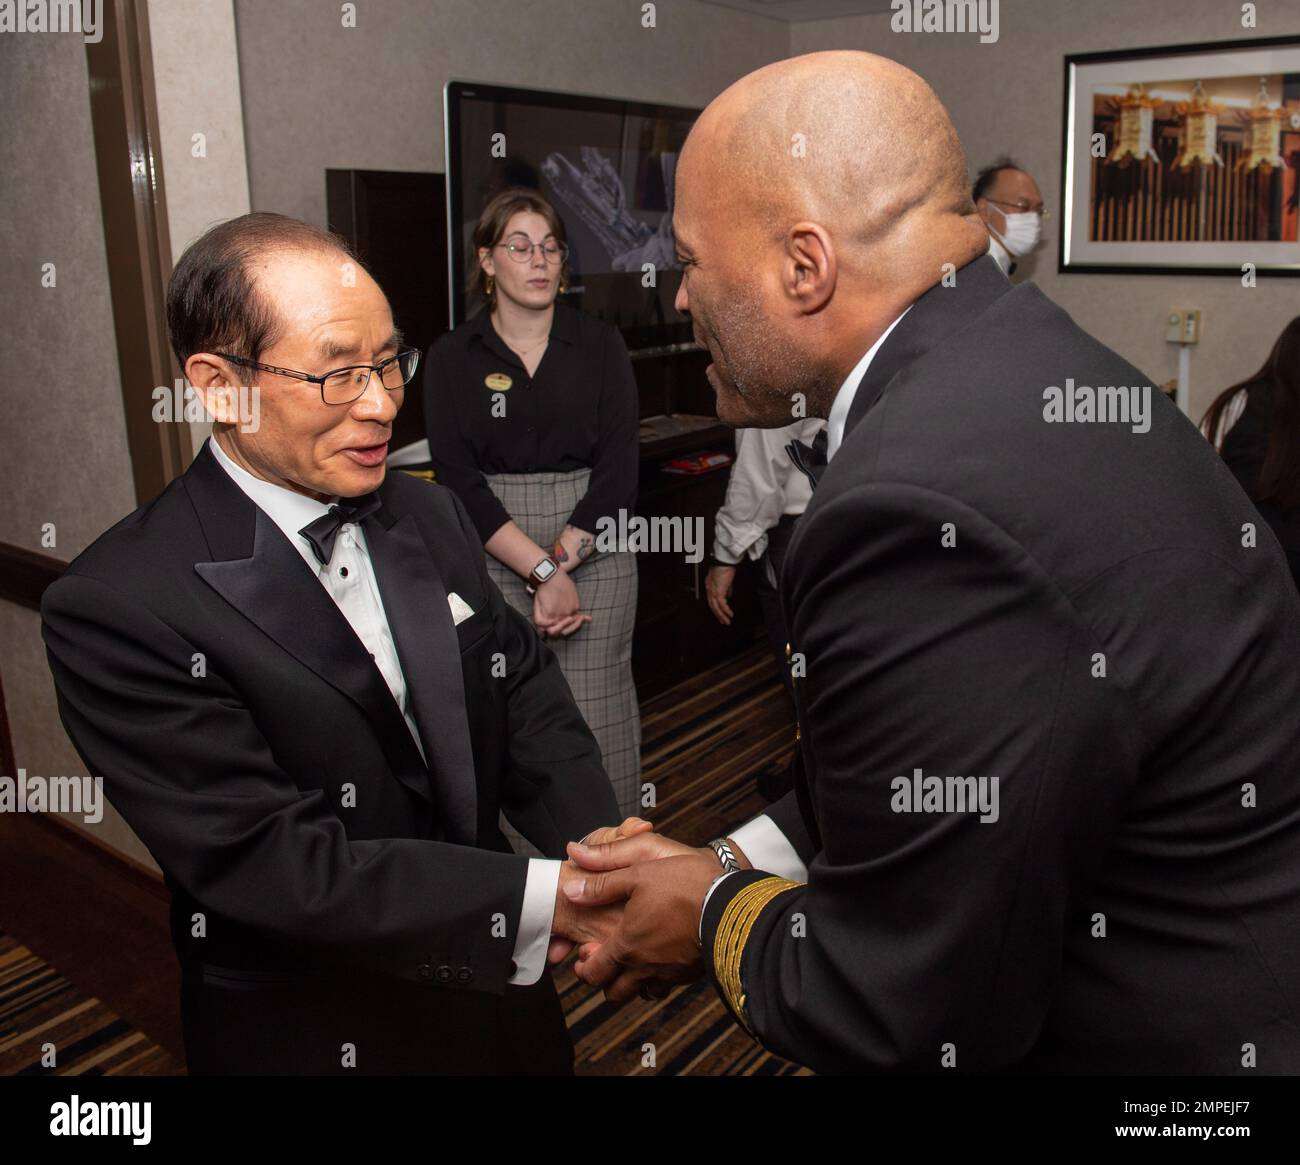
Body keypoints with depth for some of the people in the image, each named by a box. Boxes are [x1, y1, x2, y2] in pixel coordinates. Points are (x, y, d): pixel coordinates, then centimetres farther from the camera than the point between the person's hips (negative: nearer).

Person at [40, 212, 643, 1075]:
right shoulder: (116, 609, -21)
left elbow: (524, 695, -4)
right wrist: (537, 898, -30)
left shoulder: (435, 516, -3)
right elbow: (270, 864, -24)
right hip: (314, 1037, -4)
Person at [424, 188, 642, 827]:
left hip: (593, 547, 0)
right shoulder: (452, 356, 4)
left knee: (595, 719, 2)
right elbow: (458, 478, -5)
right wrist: (541, 570, -15)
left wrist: (561, 562, -13)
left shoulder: (600, 344, 5)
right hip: (492, 556, 0)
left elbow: (618, 467, -2)